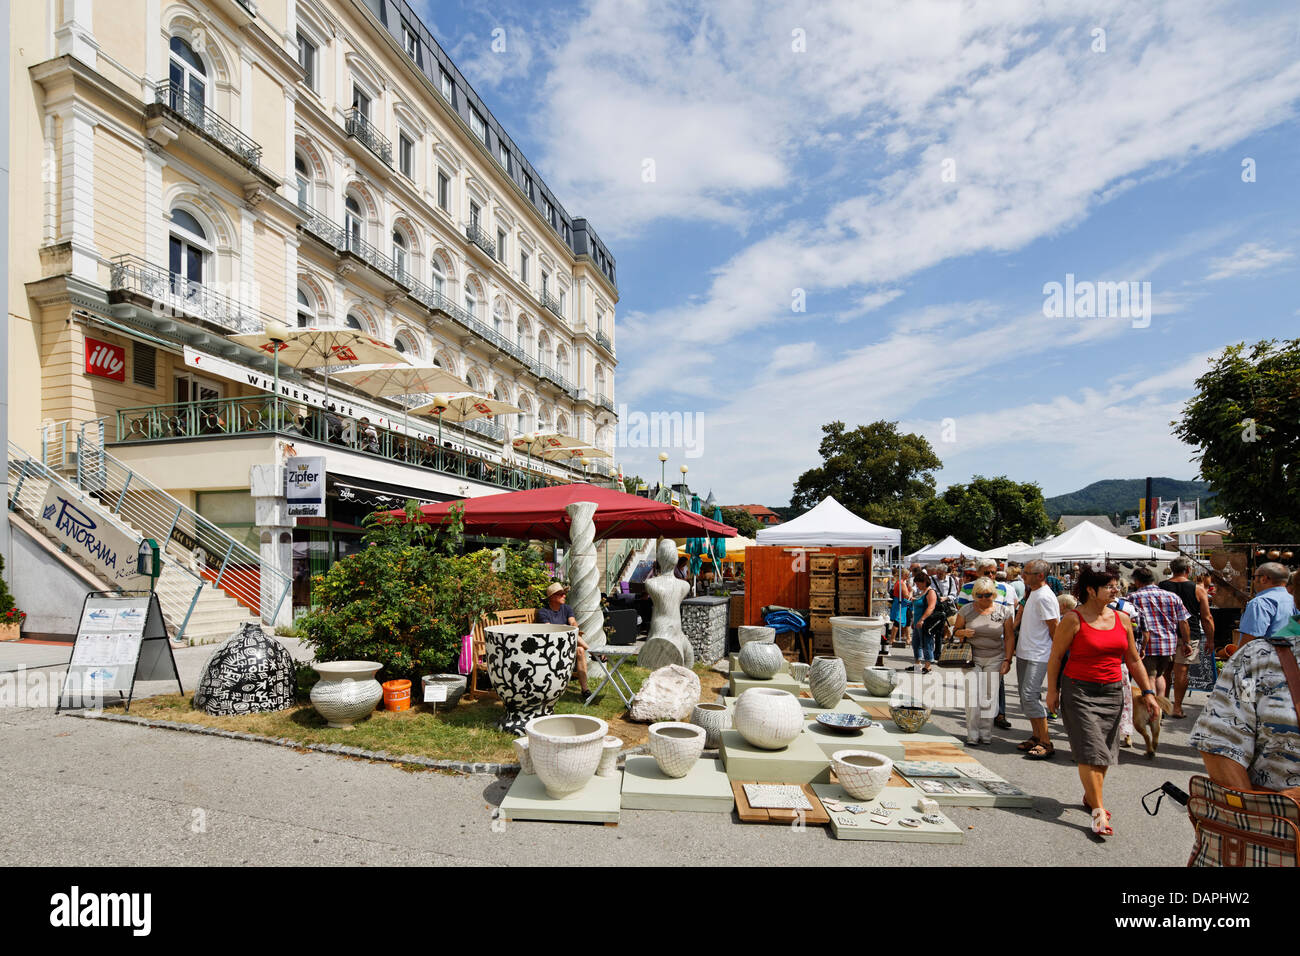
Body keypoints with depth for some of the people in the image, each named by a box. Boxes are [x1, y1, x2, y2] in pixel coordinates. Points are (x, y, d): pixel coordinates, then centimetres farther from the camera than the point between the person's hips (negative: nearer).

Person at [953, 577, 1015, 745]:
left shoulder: (1004, 611, 0)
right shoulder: (966, 610, -1)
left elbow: (1009, 637, 3)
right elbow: (956, 632, 8)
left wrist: (1007, 660, -4)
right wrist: (963, 632, -15)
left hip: (994, 659, 0)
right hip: (972, 657, 0)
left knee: (989, 697, 0)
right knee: (972, 696, -6)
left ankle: (986, 734, 12)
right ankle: (972, 735, 1)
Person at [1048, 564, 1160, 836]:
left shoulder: (1122, 618, 6)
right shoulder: (1073, 620, -10)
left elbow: (1133, 660, 13)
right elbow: (1056, 656, -6)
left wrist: (1148, 692, 8)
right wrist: (1052, 690, -8)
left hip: (1112, 692, 5)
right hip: (1079, 691, -5)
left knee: (1105, 751, 12)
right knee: (1090, 750, -7)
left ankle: (1090, 796, 32)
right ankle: (1099, 811, -3)